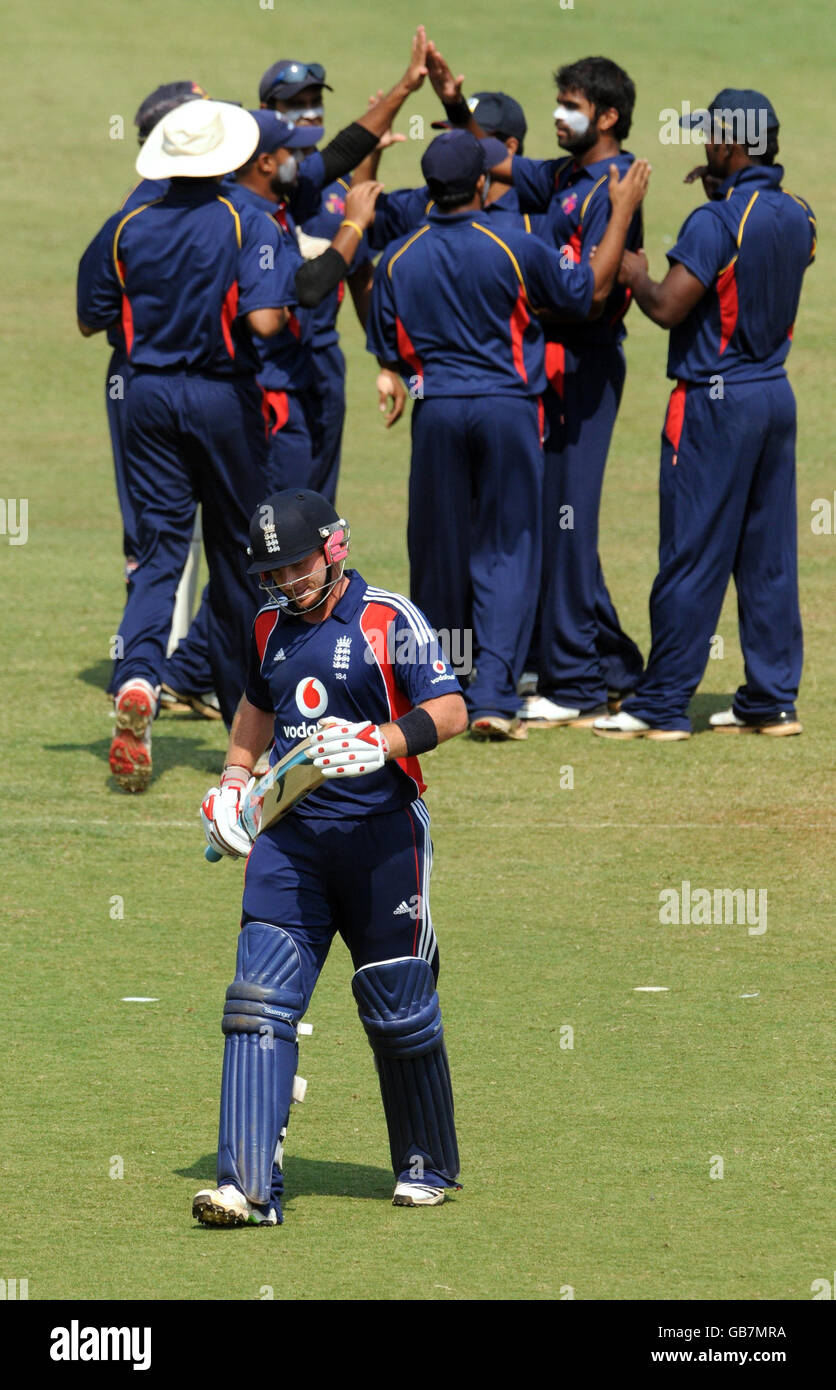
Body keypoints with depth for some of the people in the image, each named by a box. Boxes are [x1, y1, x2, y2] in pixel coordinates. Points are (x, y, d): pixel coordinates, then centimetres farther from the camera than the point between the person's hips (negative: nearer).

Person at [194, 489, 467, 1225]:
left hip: (381, 833, -5)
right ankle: (249, 1186, -14)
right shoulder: (271, 627, 12)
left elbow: (451, 709, -17)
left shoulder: (389, 619, -7)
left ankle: (428, 1165, 26)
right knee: (259, 1002, -9)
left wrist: (383, 743, -33)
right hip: (289, 835, 5)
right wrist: (233, 780, 19)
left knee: (399, 1012, 4)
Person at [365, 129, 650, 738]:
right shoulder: (514, 250, -10)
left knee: (439, 551, 13)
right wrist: (623, 210, 10)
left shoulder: (398, 260, 0)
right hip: (507, 407, -3)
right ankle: (493, 695, -11)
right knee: (507, 551, 0)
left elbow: (389, 350, 8)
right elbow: (591, 289, 2)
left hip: (437, 411, 3)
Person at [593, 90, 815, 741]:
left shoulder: (716, 222, -18)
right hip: (776, 394, 8)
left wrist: (635, 273, -1)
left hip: (716, 400, -8)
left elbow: (667, 307, -21)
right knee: (769, 557, 11)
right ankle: (772, 699, 13)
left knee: (691, 557, -4)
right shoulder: (797, 216, 7)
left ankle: (663, 705, -1)